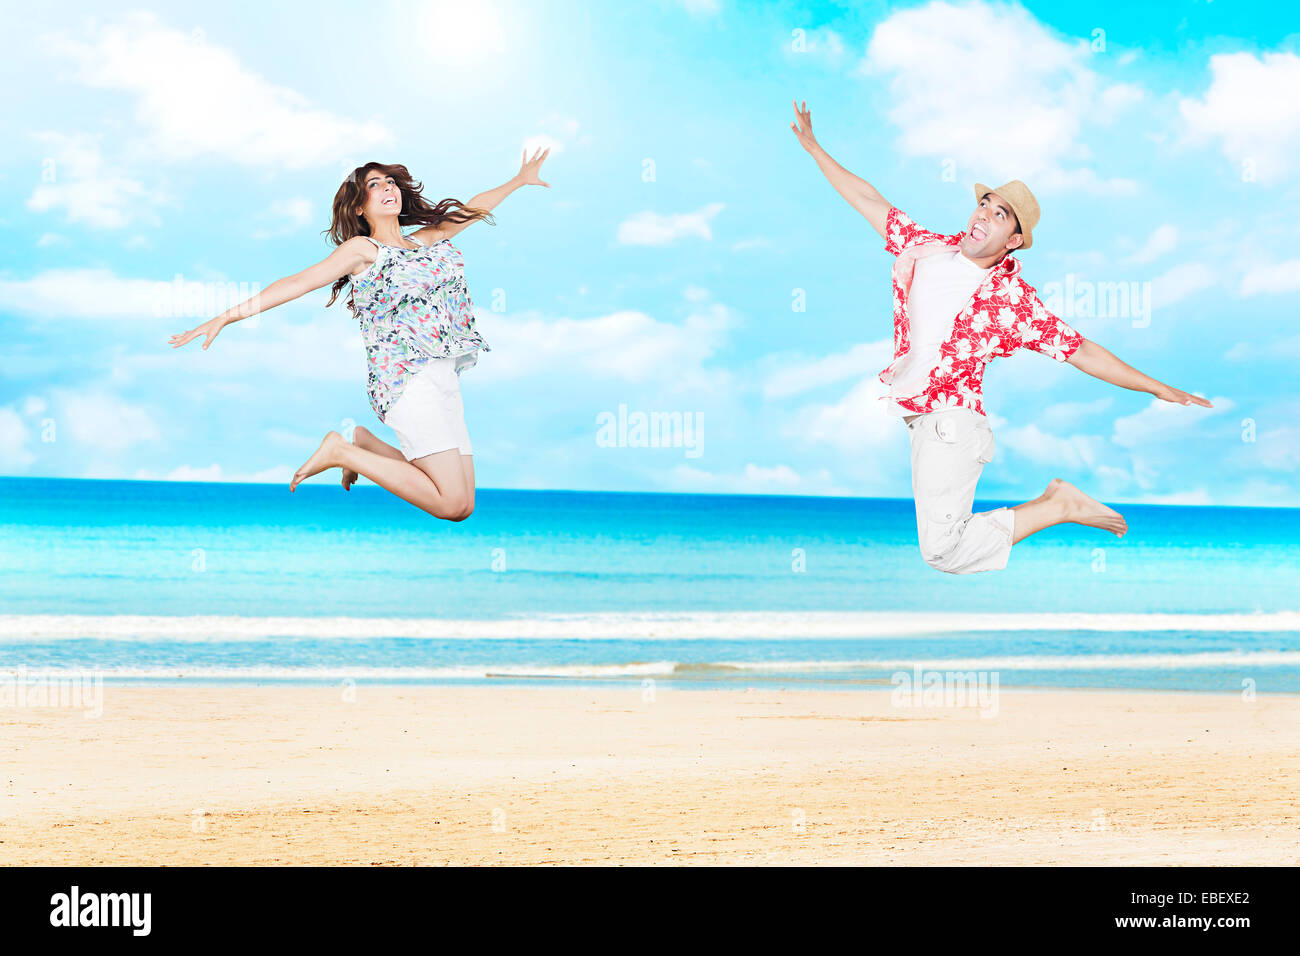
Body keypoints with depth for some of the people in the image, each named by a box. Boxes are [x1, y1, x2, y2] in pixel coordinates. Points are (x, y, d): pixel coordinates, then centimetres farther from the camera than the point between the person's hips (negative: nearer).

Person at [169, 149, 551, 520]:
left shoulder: (427, 239, 19)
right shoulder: (362, 249, 2)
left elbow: (471, 209, 36)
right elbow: (297, 283, -5)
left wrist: (519, 180, 44)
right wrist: (225, 318, -12)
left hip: (443, 377, 7)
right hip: (407, 376, -7)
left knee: (463, 505, 0)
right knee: (452, 505, -18)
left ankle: (364, 442, 17)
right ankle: (342, 452, -3)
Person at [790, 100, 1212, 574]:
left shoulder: (1013, 299, -4)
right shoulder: (926, 249, 9)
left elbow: (1082, 352, -1)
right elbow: (869, 201, 18)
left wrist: (1161, 390, -4)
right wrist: (814, 148, 22)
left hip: (947, 420, -6)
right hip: (910, 418, 6)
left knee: (942, 551, -16)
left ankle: (1059, 507, 2)